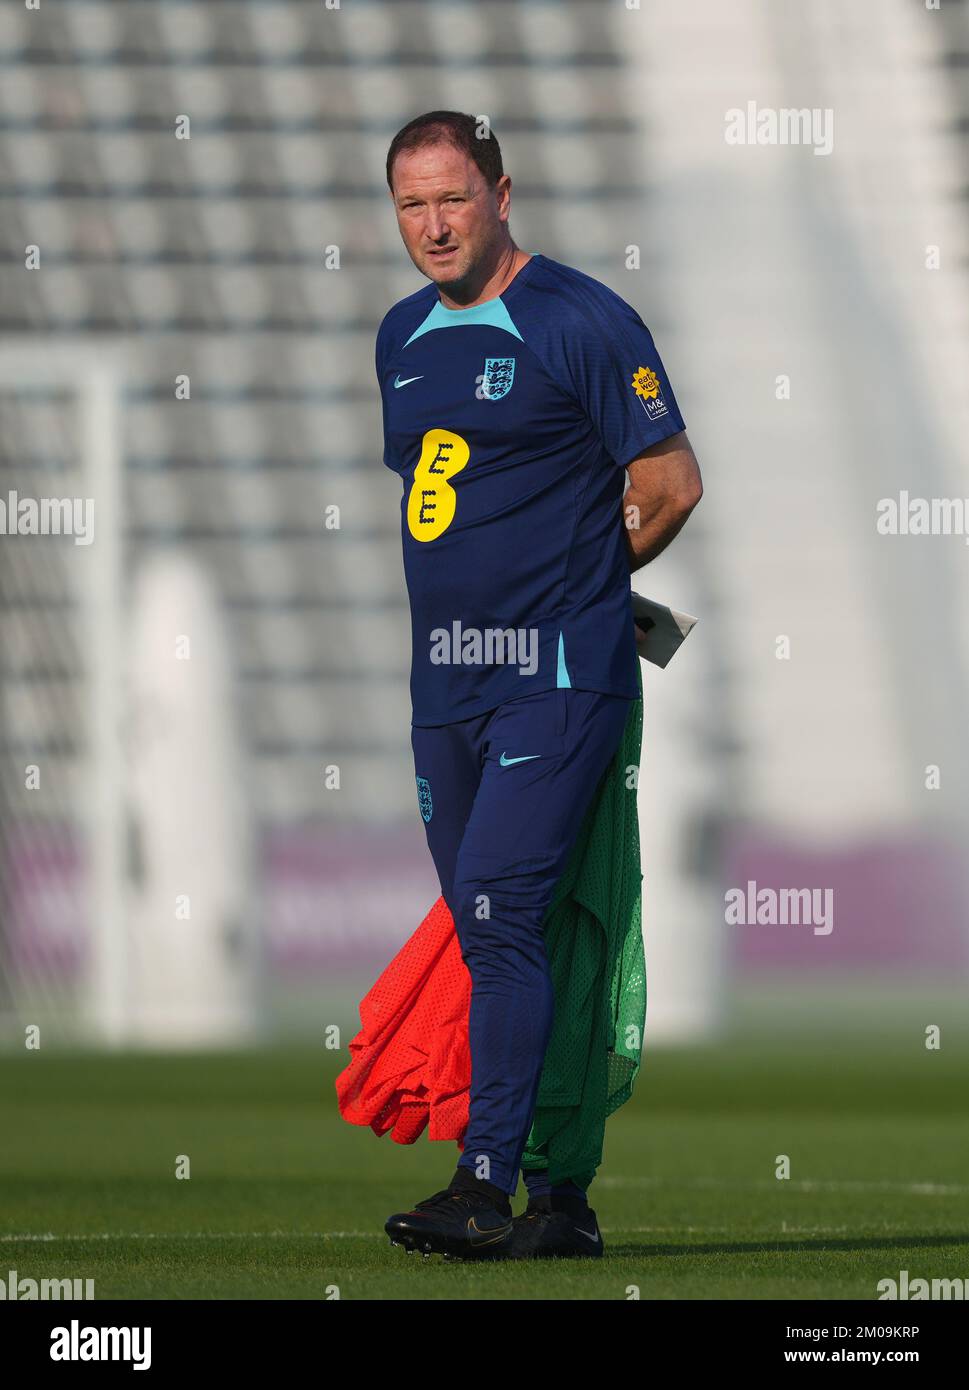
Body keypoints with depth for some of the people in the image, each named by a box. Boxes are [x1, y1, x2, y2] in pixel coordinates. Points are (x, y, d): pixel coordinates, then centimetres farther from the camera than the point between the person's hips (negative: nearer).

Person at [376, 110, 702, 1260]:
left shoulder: (582, 323, -8)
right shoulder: (403, 337, 14)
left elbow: (671, 485, -7)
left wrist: (573, 584, 5)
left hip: (557, 677, -7)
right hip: (444, 679, 7)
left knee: (498, 909, -17)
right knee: (491, 936, 7)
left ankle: (487, 1184, -19)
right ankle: (562, 1199, 14)